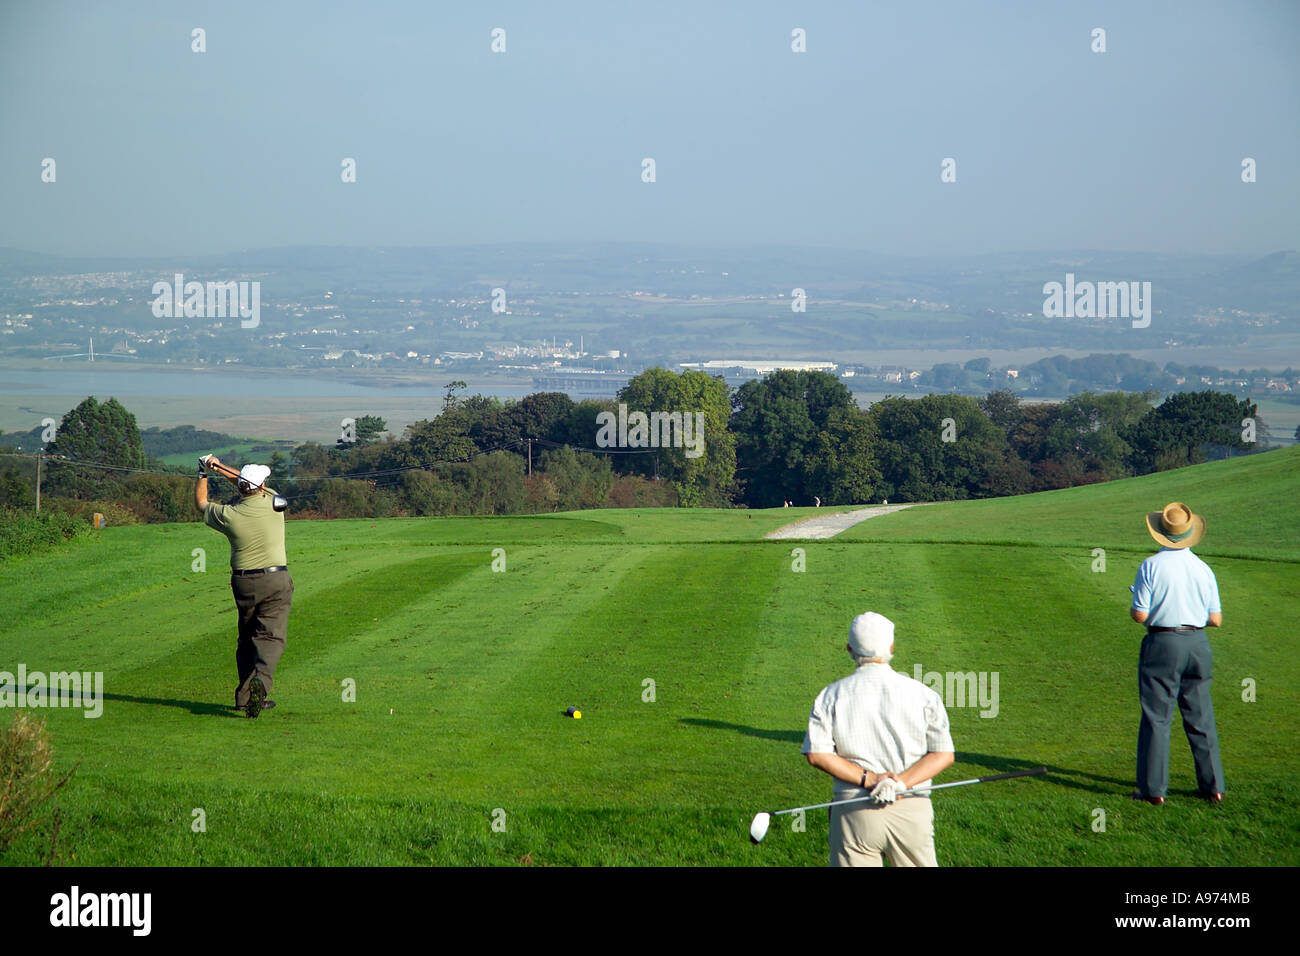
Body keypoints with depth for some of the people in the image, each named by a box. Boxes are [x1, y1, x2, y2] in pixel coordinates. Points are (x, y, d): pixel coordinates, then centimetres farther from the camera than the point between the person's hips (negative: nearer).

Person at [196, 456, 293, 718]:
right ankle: (260, 680, -32)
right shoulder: (272, 503, -7)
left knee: (247, 638, 15)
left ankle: (245, 696, 13)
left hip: (243, 583, 2)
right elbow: (256, 485, 14)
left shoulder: (228, 515, -7)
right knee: (270, 637, -6)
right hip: (276, 581, -2)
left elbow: (200, 503, 14)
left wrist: (203, 472, 24)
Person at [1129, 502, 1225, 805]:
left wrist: (1132, 607, 11)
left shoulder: (1151, 567, -9)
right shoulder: (1203, 569, 2)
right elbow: (1216, 620, 3)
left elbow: (1140, 615, -11)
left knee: (1156, 718, 2)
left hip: (1162, 646, -3)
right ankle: (1213, 786, 14)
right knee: (1201, 719, 11)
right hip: (1197, 644, 4)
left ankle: (1153, 788, 3)